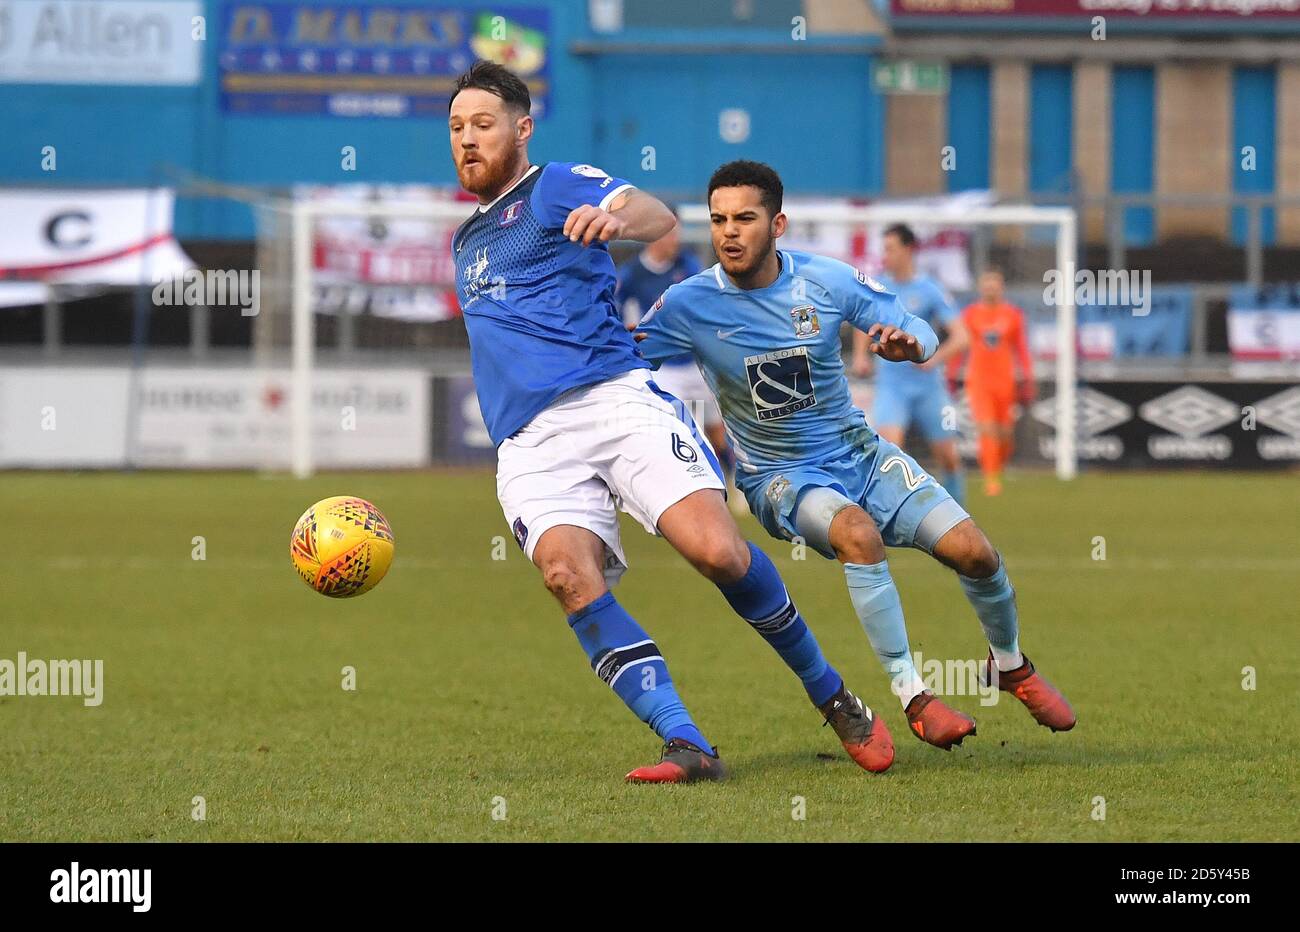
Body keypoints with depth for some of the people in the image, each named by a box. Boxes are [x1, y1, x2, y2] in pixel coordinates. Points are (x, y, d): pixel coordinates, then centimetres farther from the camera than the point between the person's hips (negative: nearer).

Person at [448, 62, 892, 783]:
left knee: (717, 550, -22)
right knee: (570, 577, -26)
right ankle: (688, 747, -31)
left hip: (613, 398, -5)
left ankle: (831, 696, 3)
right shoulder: (466, 243, 29)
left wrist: (619, 216, -36)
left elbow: (659, 219, -15)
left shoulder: (557, 188, 7)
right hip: (529, 445, 5)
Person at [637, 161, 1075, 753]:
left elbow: (924, 336, -1)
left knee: (972, 551, -13)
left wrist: (909, 343, -25)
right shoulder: (688, 304, -13)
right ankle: (911, 697, -25)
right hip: (778, 477, -3)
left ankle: (1011, 665, 19)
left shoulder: (827, 281, -8)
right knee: (858, 532, -35)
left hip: (858, 453, 3)